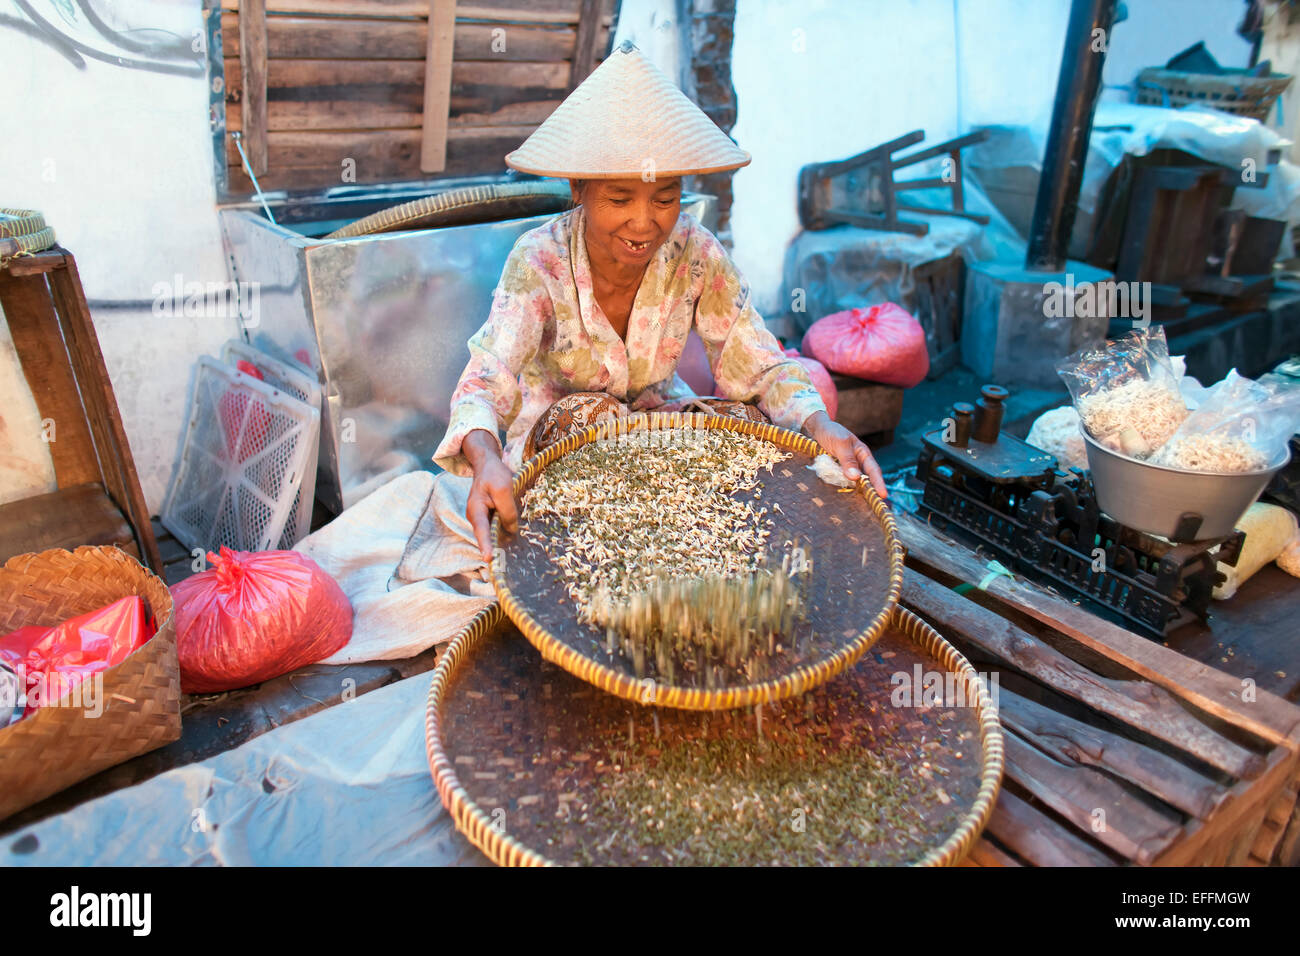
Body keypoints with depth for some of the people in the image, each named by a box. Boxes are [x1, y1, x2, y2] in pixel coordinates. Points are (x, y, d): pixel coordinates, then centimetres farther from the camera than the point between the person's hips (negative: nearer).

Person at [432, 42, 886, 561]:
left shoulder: (696, 255, -16)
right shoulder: (539, 261, -23)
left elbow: (756, 364, -16)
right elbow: (488, 374, -35)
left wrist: (819, 423, -37)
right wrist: (486, 458, -58)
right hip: (557, 434, -2)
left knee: (747, 423, -24)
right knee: (585, 415, -35)